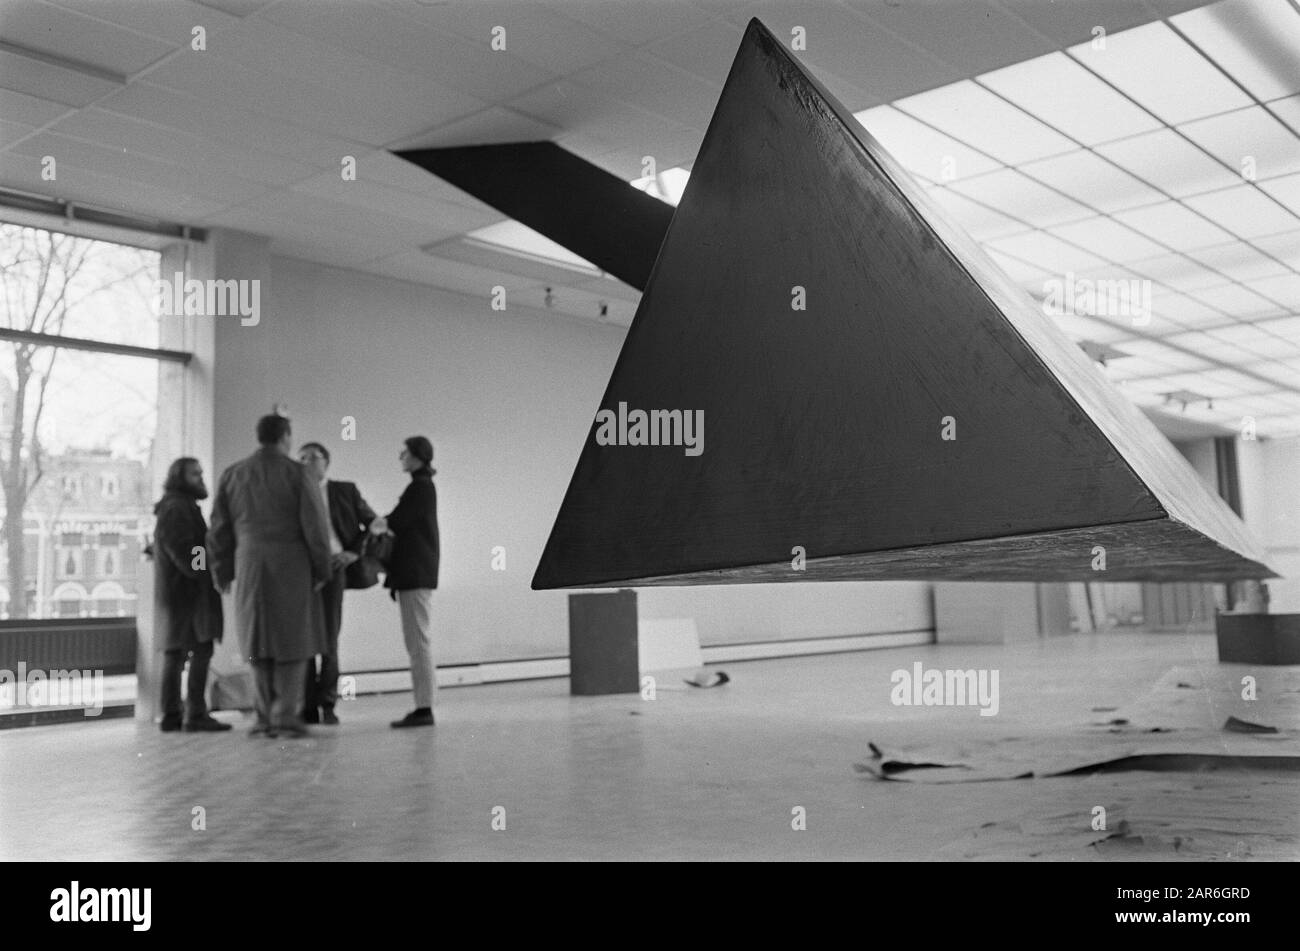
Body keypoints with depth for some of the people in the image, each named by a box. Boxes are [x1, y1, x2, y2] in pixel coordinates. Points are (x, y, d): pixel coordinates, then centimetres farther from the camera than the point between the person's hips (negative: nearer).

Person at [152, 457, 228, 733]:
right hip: (187, 589, -11)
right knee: (201, 649, -13)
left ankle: (171, 716, 9)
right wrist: (202, 573, -16)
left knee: (175, 652, 8)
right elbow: (181, 550, -20)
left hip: (175, 591, 11)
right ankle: (195, 714, -16)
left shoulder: (182, 507, 22)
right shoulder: (176, 508, -11)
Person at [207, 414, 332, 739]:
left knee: (259, 643, 12)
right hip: (291, 566, -4)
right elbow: (314, 526, -8)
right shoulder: (297, 473, -5)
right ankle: (285, 715, -2)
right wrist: (321, 569, 1)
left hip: (250, 565, 4)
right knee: (293, 641, 3)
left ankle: (266, 718, 12)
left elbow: (219, 529, 10)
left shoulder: (232, 475, 8)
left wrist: (222, 573, 18)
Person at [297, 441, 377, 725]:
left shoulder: (345, 491, 9)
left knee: (329, 637, -1)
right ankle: (308, 706, 6)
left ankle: (328, 705, 8)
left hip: (332, 566, -1)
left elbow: (372, 523, 11)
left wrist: (355, 552, 1)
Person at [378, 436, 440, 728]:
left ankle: (424, 707, -6)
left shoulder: (421, 487, -11)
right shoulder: (421, 486, 18)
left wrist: (377, 524, 6)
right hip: (415, 573, 10)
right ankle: (423, 706, 15)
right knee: (417, 641, 11)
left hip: (415, 575, -10)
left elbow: (396, 521, -12)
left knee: (418, 640, -8)